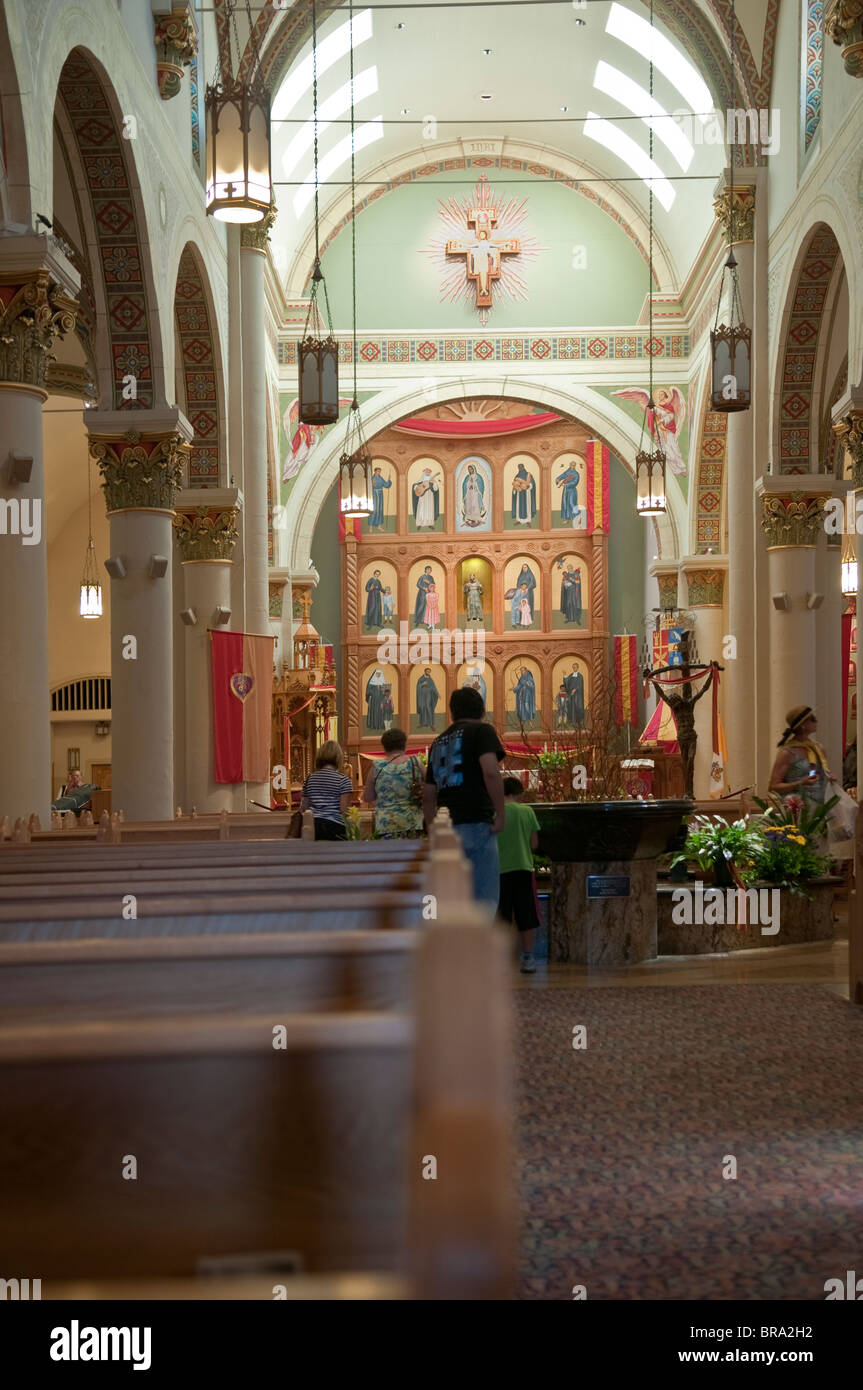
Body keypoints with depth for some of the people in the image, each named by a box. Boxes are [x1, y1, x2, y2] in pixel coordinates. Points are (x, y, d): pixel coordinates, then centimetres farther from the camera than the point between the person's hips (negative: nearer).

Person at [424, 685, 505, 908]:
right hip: (475, 823, -7)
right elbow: (490, 772, -17)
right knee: (484, 900, -7)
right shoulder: (481, 731, 1)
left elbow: (428, 795, 19)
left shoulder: (439, 742, 20)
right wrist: (500, 814, -11)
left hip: (446, 829, 7)